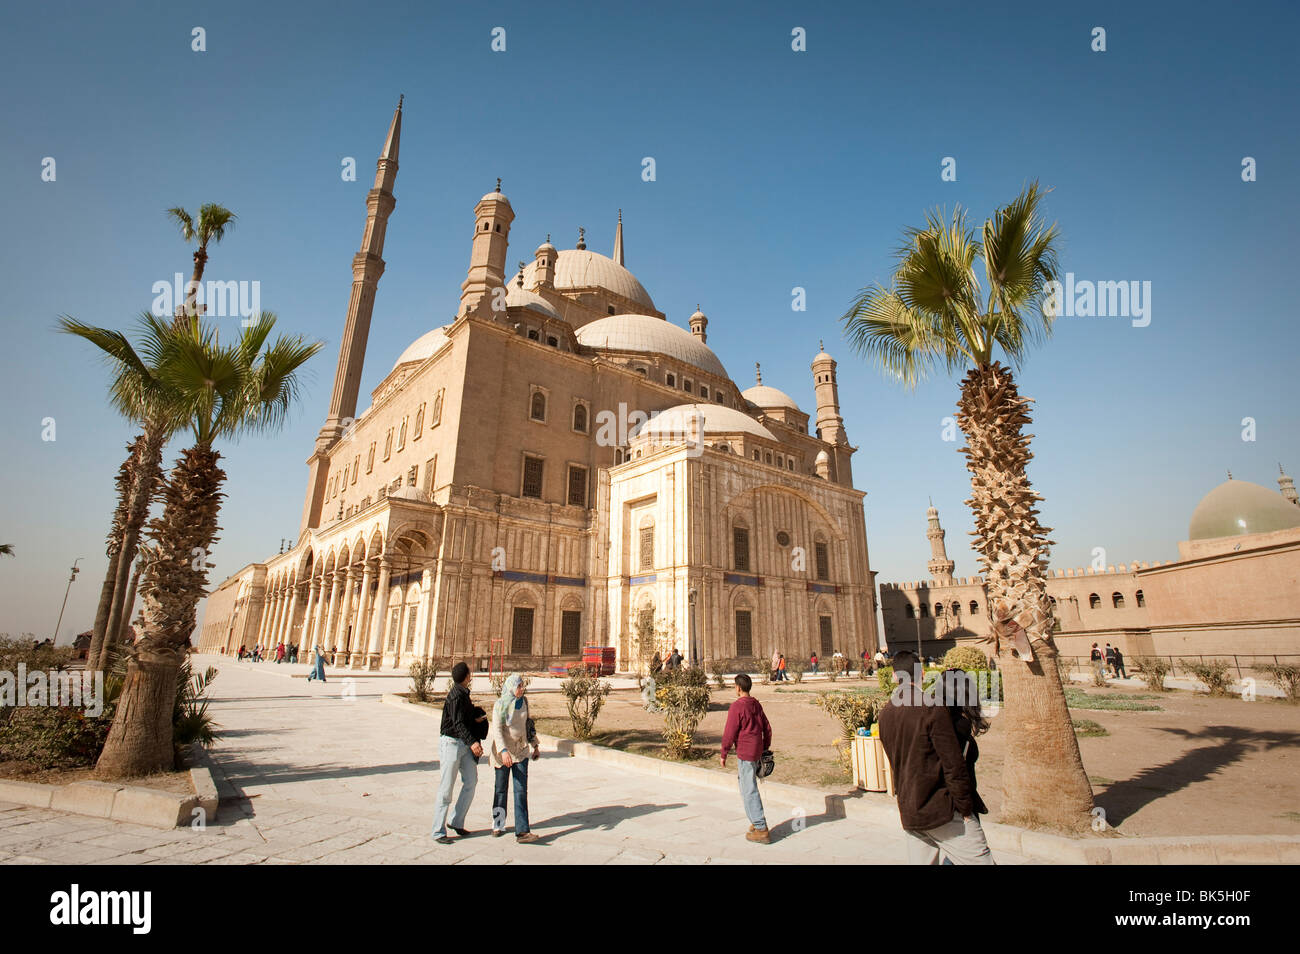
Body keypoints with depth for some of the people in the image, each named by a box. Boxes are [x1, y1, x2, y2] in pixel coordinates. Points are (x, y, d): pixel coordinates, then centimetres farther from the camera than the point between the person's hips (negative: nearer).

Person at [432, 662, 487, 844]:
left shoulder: (464, 694, 9)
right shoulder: (456, 695, -18)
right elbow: (458, 723, -26)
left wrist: (477, 716, -3)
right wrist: (472, 742, -35)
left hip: (464, 744, 8)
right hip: (452, 742, -8)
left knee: (471, 782, 8)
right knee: (446, 789, 0)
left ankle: (457, 822, 22)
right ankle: (438, 831, 10)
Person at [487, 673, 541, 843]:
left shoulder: (523, 701, 3)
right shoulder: (500, 705, -13)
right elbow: (497, 729, -19)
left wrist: (535, 745, 14)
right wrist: (503, 751, -32)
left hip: (521, 749, 3)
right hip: (504, 749, -3)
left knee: (521, 789, -4)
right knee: (501, 788, 12)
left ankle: (522, 832, -4)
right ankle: (498, 826, 31)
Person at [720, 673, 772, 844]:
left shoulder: (737, 706, -16)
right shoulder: (756, 704, 9)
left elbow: (729, 733, -15)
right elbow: (767, 728, 14)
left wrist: (723, 754, -5)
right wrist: (765, 749, 23)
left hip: (745, 752, -9)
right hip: (757, 751, 9)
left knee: (749, 791, -2)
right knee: (747, 788, 21)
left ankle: (761, 830, 1)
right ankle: (757, 822, 27)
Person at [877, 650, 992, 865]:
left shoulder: (885, 714, 5)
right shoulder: (931, 709, -16)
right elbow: (953, 764, -15)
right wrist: (965, 809, -6)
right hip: (940, 808, -6)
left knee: (919, 861, 15)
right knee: (980, 860, 3)